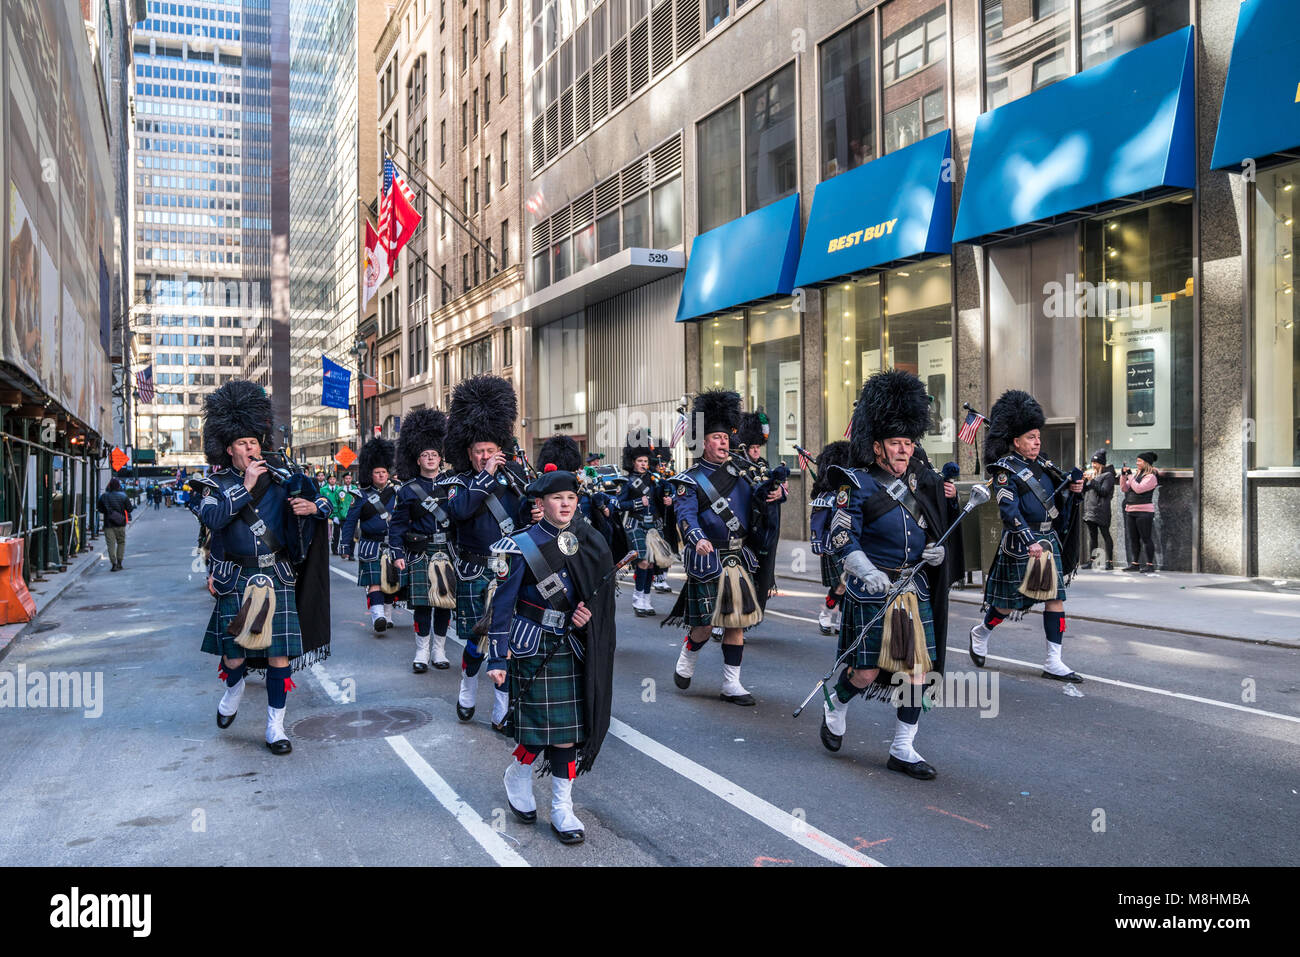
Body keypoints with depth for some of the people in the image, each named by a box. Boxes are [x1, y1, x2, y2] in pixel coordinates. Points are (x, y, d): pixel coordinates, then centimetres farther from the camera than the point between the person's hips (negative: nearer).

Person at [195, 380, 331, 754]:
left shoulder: (280, 479, 6)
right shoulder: (217, 484, 4)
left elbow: (323, 503, 6)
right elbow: (211, 518, -15)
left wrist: (313, 506, -17)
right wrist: (246, 486, -16)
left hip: (278, 578, 1)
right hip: (237, 580, 0)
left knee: (280, 653, -2)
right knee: (234, 653, 4)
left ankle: (275, 726, 9)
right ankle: (234, 689, 40)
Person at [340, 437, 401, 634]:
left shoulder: (396, 492, 6)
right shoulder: (362, 496, -1)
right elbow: (350, 521, 2)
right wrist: (346, 546, -2)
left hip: (393, 545, 3)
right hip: (371, 547, -3)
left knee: (391, 582, 9)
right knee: (374, 582, -12)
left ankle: (387, 616, 23)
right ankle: (377, 617, -21)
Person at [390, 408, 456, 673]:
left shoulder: (452, 484, 7)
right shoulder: (407, 490, 3)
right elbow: (398, 524, 4)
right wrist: (397, 554, -5)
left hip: (448, 552, 2)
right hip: (421, 554, -2)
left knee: (445, 603, 6)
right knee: (422, 604, -2)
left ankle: (440, 651, 18)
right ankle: (421, 653, 10)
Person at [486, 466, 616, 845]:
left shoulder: (589, 543, 4)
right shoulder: (524, 546, -10)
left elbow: (599, 595, 15)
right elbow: (502, 604, -9)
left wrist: (587, 613, -7)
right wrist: (498, 659, -13)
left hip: (572, 648, 4)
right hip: (533, 650, -4)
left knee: (571, 727, 5)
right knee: (543, 726, -3)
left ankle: (562, 809, 17)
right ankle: (517, 775, 29)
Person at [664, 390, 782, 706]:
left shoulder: (738, 470, 12)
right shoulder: (690, 480, -5)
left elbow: (757, 502, 16)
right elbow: (685, 516, -18)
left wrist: (771, 498, -7)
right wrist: (698, 539, -37)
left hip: (738, 558, 6)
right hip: (708, 558, -5)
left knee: (736, 622, 6)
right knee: (705, 623, -3)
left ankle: (731, 685, 14)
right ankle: (686, 659, 27)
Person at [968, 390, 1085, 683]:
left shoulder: (1041, 465, 12)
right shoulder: (1005, 471, -11)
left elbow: (1058, 499, 19)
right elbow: (1009, 511, -19)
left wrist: (1074, 490, -3)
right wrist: (1029, 542, -27)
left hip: (1049, 539, 7)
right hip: (1021, 543, -7)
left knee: (1055, 596, 3)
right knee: (1012, 600, 3)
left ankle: (1054, 663, 7)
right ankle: (980, 633, 31)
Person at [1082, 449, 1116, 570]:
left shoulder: (1108, 475, -3)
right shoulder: (1091, 473, 17)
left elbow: (1104, 491, -14)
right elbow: (1084, 491, 17)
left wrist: (1092, 480, -14)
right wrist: (1084, 480, 0)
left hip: (1101, 511, -7)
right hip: (1089, 510, 7)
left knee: (1105, 535, -4)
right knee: (1092, 536, 9)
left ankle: (1109, 561, -3)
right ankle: (1092, 560, 13)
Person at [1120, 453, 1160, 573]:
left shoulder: (1151, 477, -7)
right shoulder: (1137, 475, 16)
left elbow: (1138, 489, -19)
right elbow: (1124, 489, 15)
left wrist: (1130, 475, -13)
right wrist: (1123, 475, 4)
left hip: (1144, 511, -8)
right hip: (1130, 511, 8)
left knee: (1146, 538, -4)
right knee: (1133, 539, 9)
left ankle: (1150, 564, 0)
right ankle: (1135, 563, 15)